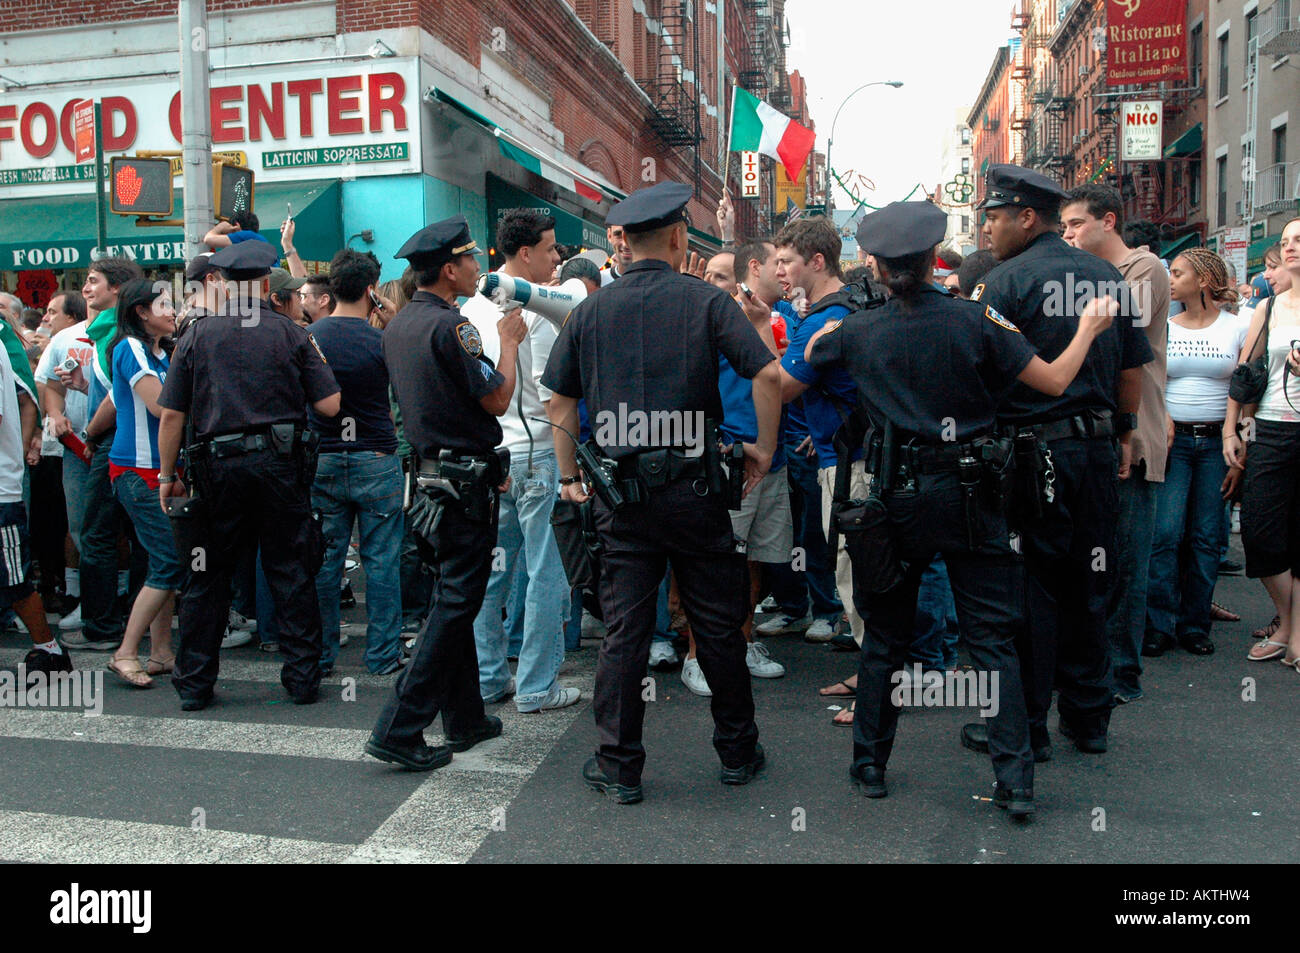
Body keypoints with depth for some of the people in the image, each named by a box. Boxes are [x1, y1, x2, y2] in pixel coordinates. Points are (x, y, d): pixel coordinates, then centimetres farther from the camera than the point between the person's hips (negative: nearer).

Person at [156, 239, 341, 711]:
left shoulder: (196, 336, 3)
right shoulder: (291, 335, 1)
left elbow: (171, 415, 1)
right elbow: (330, 405, -1)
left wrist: (168, 476, 10)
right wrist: (316, 360, 17)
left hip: (218, 464, 1)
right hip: (281, 463, 0)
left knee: (207, 575, 11)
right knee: (291, 573, 6)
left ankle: (194, 684, 19)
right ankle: (302, 677, 11)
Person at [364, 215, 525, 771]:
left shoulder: (397, 326, 12)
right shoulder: (450, 326, -17)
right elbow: (497, 398, -15)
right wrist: (509, 341, 1)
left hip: (429, 473, 9)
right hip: (465, 480, -9)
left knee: (452, 599, 16)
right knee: (454, 605, -3)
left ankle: (465, 719, 27)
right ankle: (399, 730, 0)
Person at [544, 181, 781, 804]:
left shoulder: (591, 310, 4)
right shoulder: (705, 301, -2)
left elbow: (560, 399, 6)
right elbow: (768, 373, -11)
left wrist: (569, 475, 15)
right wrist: (764, 448, 1)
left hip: (620, 491, 2)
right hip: (693, 488, -1)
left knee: (624, 629, 8)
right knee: (718, 624, 12)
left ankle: (618, 766, 18)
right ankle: (738, 753, 27)